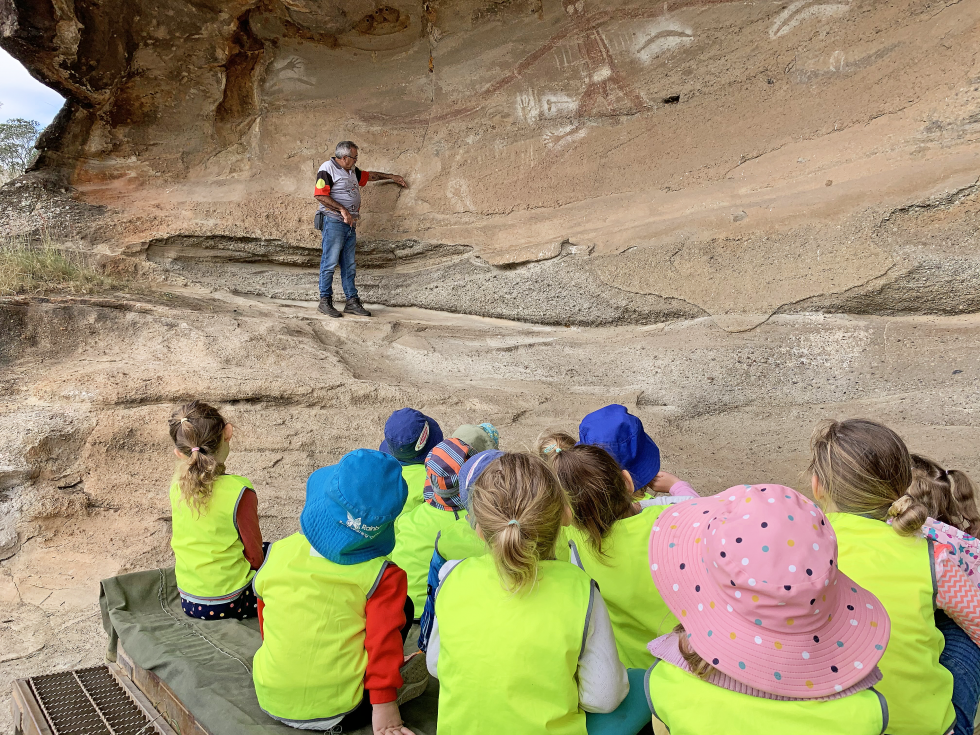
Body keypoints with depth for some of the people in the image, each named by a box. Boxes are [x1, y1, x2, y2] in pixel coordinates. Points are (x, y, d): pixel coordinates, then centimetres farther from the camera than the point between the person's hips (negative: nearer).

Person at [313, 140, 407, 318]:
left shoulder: (352, 170, 19)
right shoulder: (327, 168, -8)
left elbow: (368, 175, 36)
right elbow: (320, 195, -16)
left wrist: (391, 176, 39)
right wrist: (342, 210, -19)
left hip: (350, 224, 8)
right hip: (333, 222, -8)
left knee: (349, 265, 8)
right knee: (330, 262, -6)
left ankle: (352, 301, 11)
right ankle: (325, 301, 1)